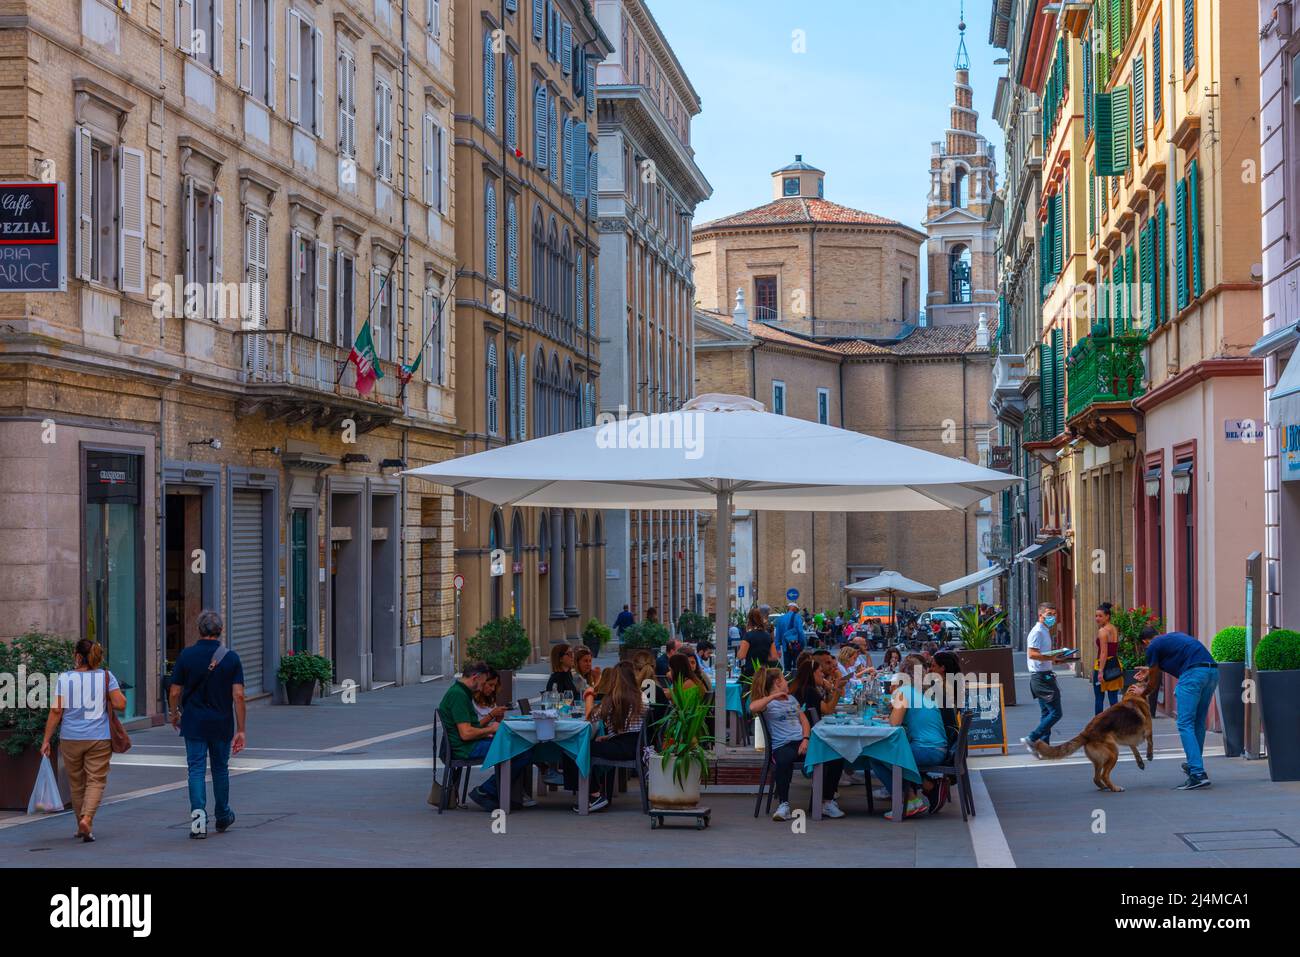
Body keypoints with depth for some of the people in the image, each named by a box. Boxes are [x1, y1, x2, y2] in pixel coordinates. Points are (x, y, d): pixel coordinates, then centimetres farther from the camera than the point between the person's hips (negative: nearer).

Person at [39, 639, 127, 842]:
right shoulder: (106, 676, -2)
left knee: (76, 783, 15)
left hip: (70, 739, 1)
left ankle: (82, 825, 25)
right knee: (96, 781, 0)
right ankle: (86, 819, -22)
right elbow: (120, 704, -7)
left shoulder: (64, 678, -2)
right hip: (99, 738, -1)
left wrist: (46, 740, 1)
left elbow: (56, 711, -4)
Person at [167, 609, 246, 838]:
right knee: (220, 769, 16)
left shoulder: (186, 656, -5)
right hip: (222, 724, 1)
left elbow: (175, 692, -1)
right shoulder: (231, 658, -5)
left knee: (196, 770, 0)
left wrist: (174, 714, 18)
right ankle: (223, 817, 29)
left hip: (193, 723, -1)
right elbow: (238, 695, -9)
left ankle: (198, 813, -19)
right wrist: (241, 730, -5)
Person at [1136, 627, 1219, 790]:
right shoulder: (1173, 636, 30)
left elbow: (1152, 683, 18)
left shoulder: (1153, 647, 10)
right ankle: (1194, 765, 29)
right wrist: (1151, 670, 55)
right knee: (1198, 722, 20)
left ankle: (1198, 774, -16)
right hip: (1213, 671, 8)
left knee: (1185, 724, -6)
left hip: (1194, 673, -8)